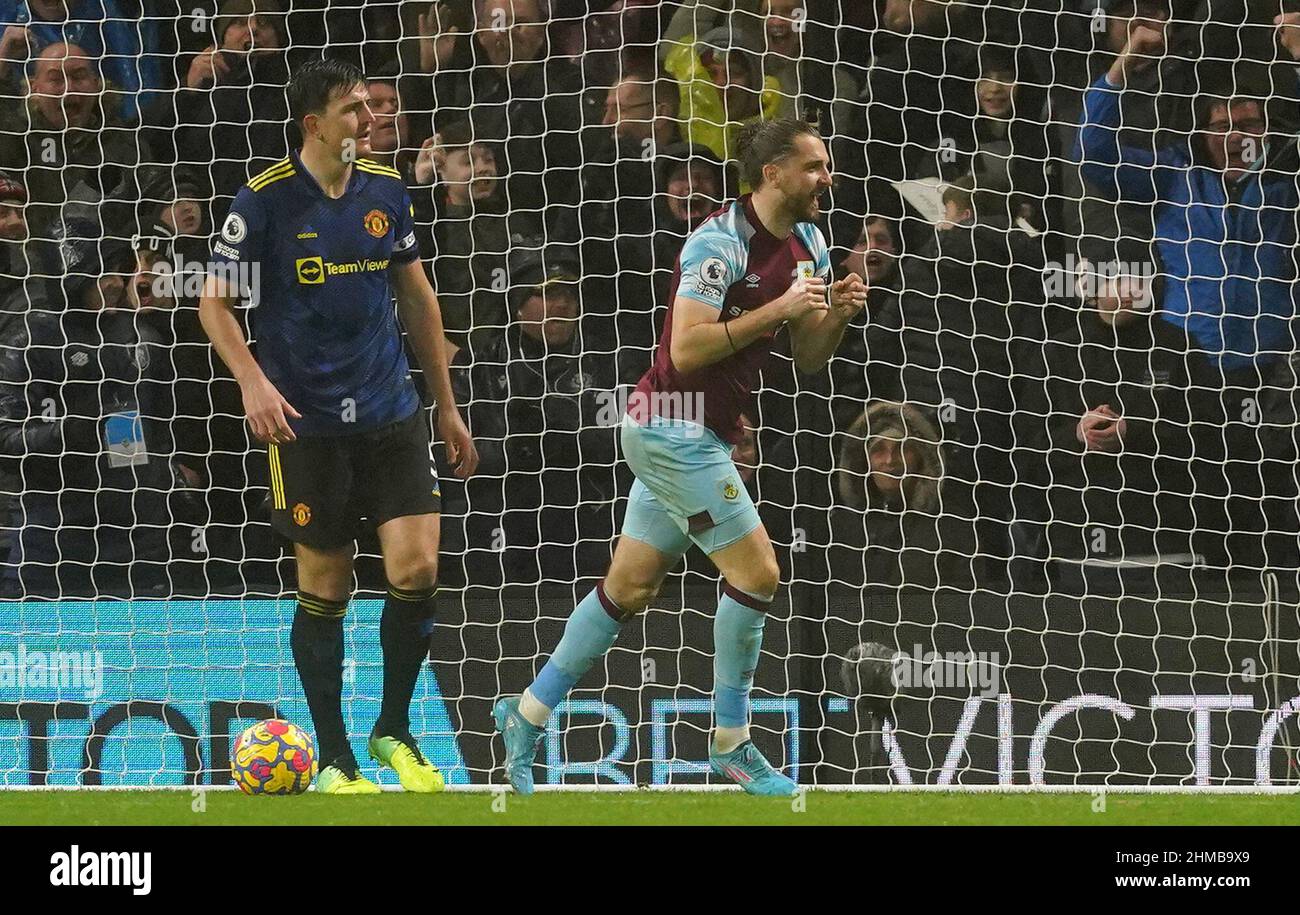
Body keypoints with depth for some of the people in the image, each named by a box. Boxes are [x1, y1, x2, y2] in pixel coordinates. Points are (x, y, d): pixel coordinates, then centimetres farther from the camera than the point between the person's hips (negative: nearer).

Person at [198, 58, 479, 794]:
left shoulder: (385, 191, 4)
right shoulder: (267, 200, -9)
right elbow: (215, 302, -4)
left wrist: (446, 406, 16)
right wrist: (254, 382, -20)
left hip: (391, 412, 3)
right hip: (307, 423, -3)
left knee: (417, 569, -8)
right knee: (325, 588, 3)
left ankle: (395, 731, 13)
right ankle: (334, 761, 15)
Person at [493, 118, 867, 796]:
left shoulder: (806, 244, 8)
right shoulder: (721, 241, -19)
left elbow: (808, 356, 13)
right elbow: (686, 349, -26)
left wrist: (836, 314, -7)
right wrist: (777, 309, -25)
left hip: (694, 435, 9)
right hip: (675, 428, -9)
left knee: (631, 588, 12)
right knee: (757, 573, -9)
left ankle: (527, 716, 21)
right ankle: (731, 744, 3)